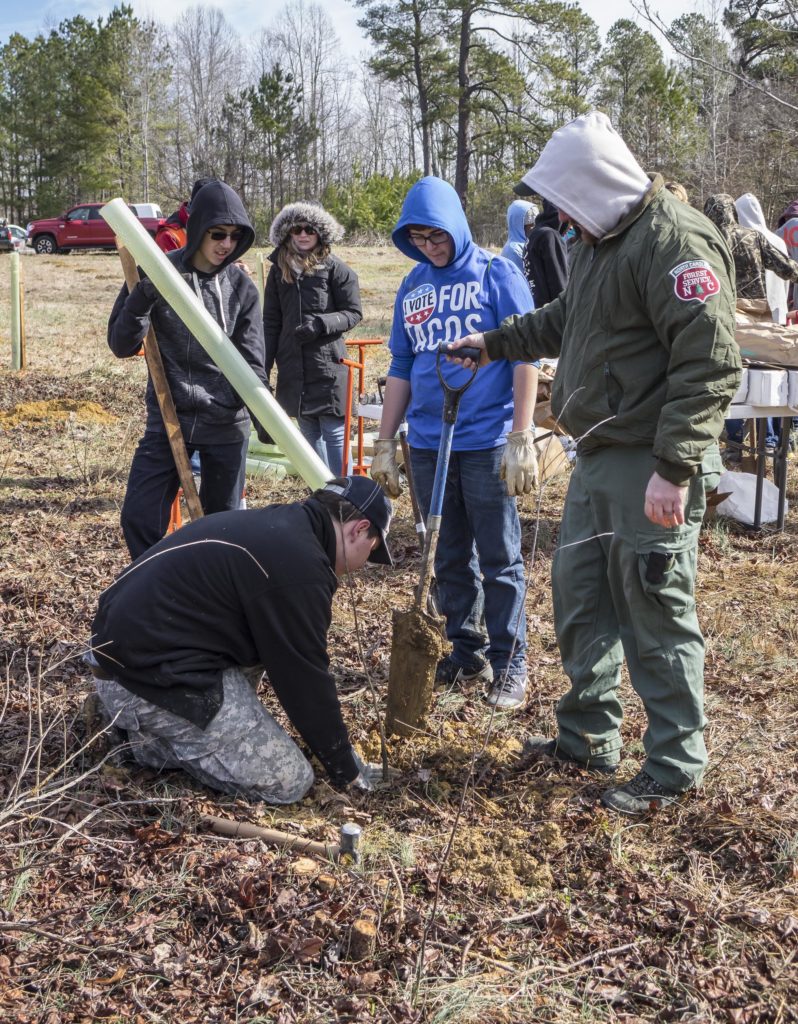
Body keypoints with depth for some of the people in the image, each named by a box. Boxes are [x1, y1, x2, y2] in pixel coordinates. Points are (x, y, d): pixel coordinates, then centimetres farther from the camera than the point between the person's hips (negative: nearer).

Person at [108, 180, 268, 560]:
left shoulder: (241, 287, 0)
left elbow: (250, 360, 1)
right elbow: (121, 345, -4)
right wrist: (142, 297, -21)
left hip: (227, 425, 1)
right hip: (167, 419, -1)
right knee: (140, 517, -4)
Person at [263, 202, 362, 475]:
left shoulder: (335, 269, -5)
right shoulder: (278, 270, 9)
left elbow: (353, 313, -3)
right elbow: (271, 322, 11)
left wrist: (320, 324, -20)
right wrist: (263, 367, 6)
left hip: (328, 365, -5)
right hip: (293, 368, 5)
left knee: (334, 433, -2)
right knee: (309, 434, 13)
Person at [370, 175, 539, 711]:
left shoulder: (497, 274, -3)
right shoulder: (412, 287, 11)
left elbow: (525, 357, -6)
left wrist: (522, 438, -13)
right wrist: (385, 444, 13)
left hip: (487, 441, -5)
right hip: (428, 444, 5)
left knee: (500, 560, 2)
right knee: (450, 559, 13)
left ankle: (510, 664, 13)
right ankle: (467, 653, 26)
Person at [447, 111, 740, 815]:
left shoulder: (676, 241, -17)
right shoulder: (600, 240, 15)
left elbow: (710, 365, -23)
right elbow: (564, 322, 33)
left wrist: (674, 468, -26)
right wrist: (495, 343, 33)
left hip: (653, 470, -10)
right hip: (599, 463, 10)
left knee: (657, 617, 0)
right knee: (579, 597, 16)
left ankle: (675, 768, 15)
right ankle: (589, 737, 32)